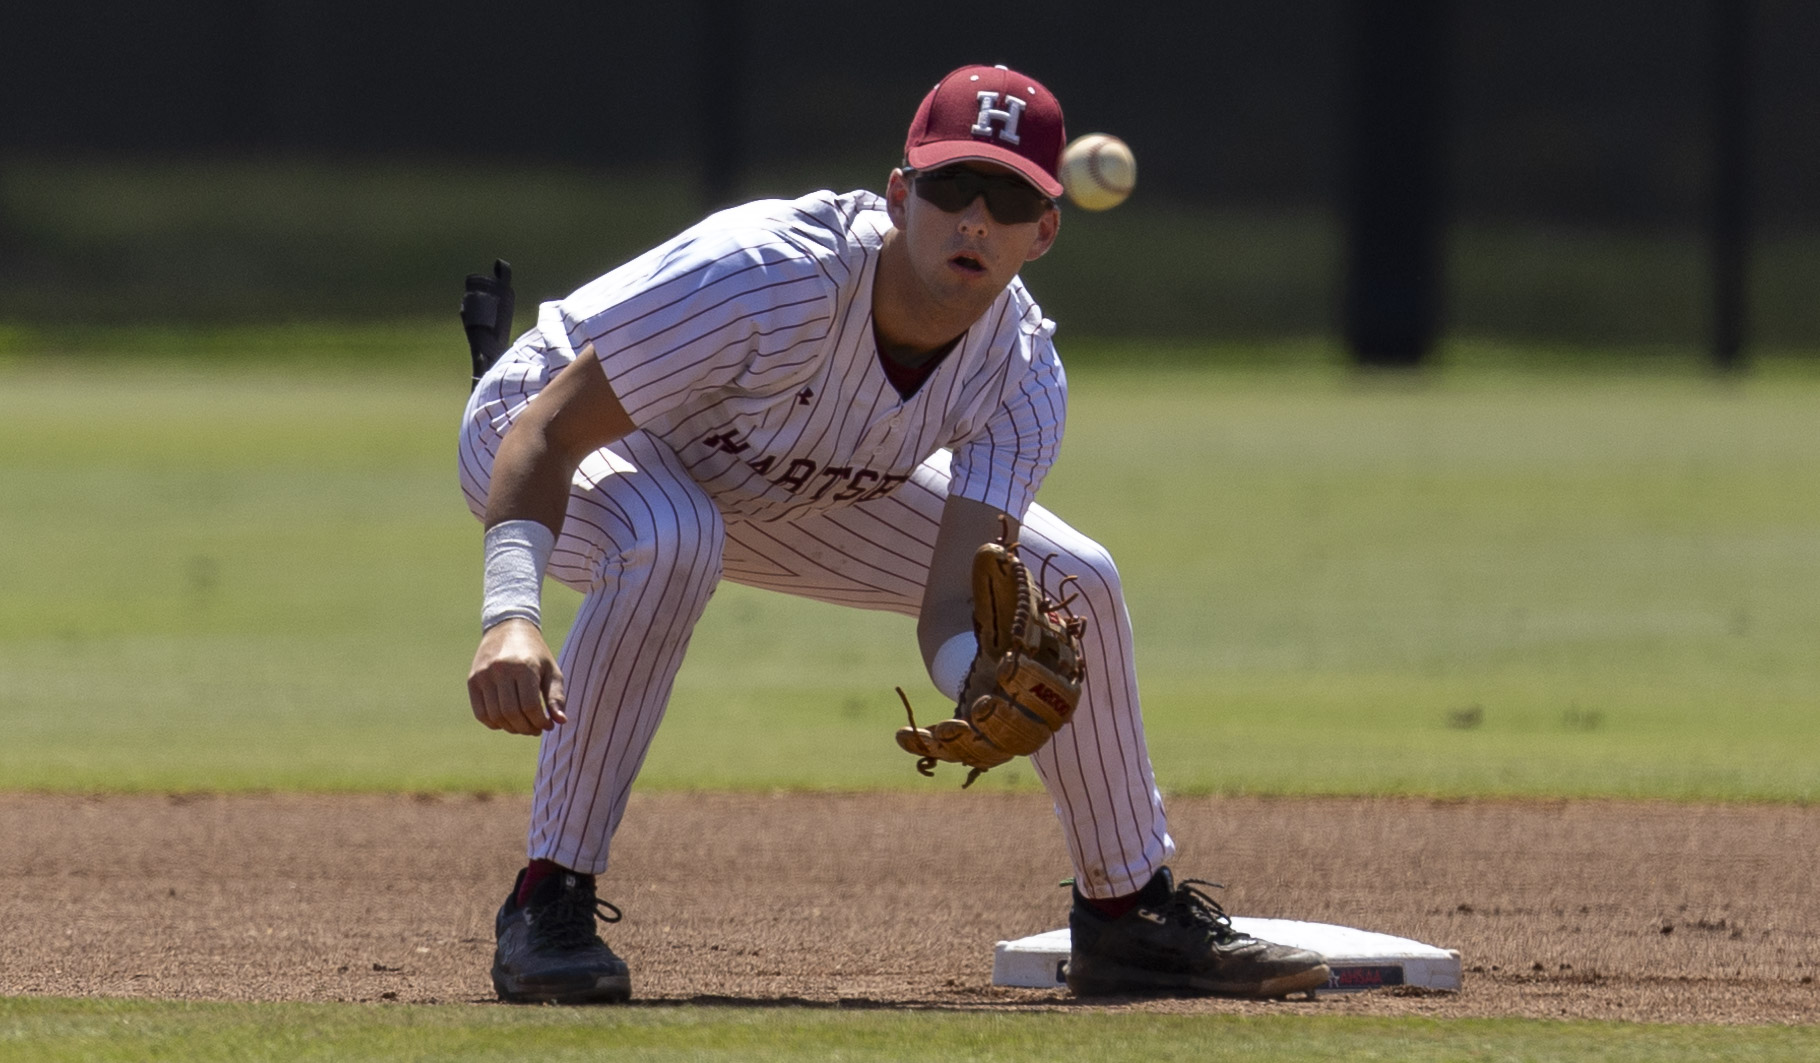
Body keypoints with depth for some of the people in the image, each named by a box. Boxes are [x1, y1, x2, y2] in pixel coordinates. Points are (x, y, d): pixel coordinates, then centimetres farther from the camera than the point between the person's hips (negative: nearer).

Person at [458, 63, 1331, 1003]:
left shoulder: (1019, 371, -21)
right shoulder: (767, 277, -40)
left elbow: (951, 606, -25)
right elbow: (546, 432, -40)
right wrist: (510, 617, -56)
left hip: (778, 494, 6)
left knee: (1070, 583, -2)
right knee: (668, 539, -42)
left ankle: (1129, 915, 19)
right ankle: (547, 910, -31)